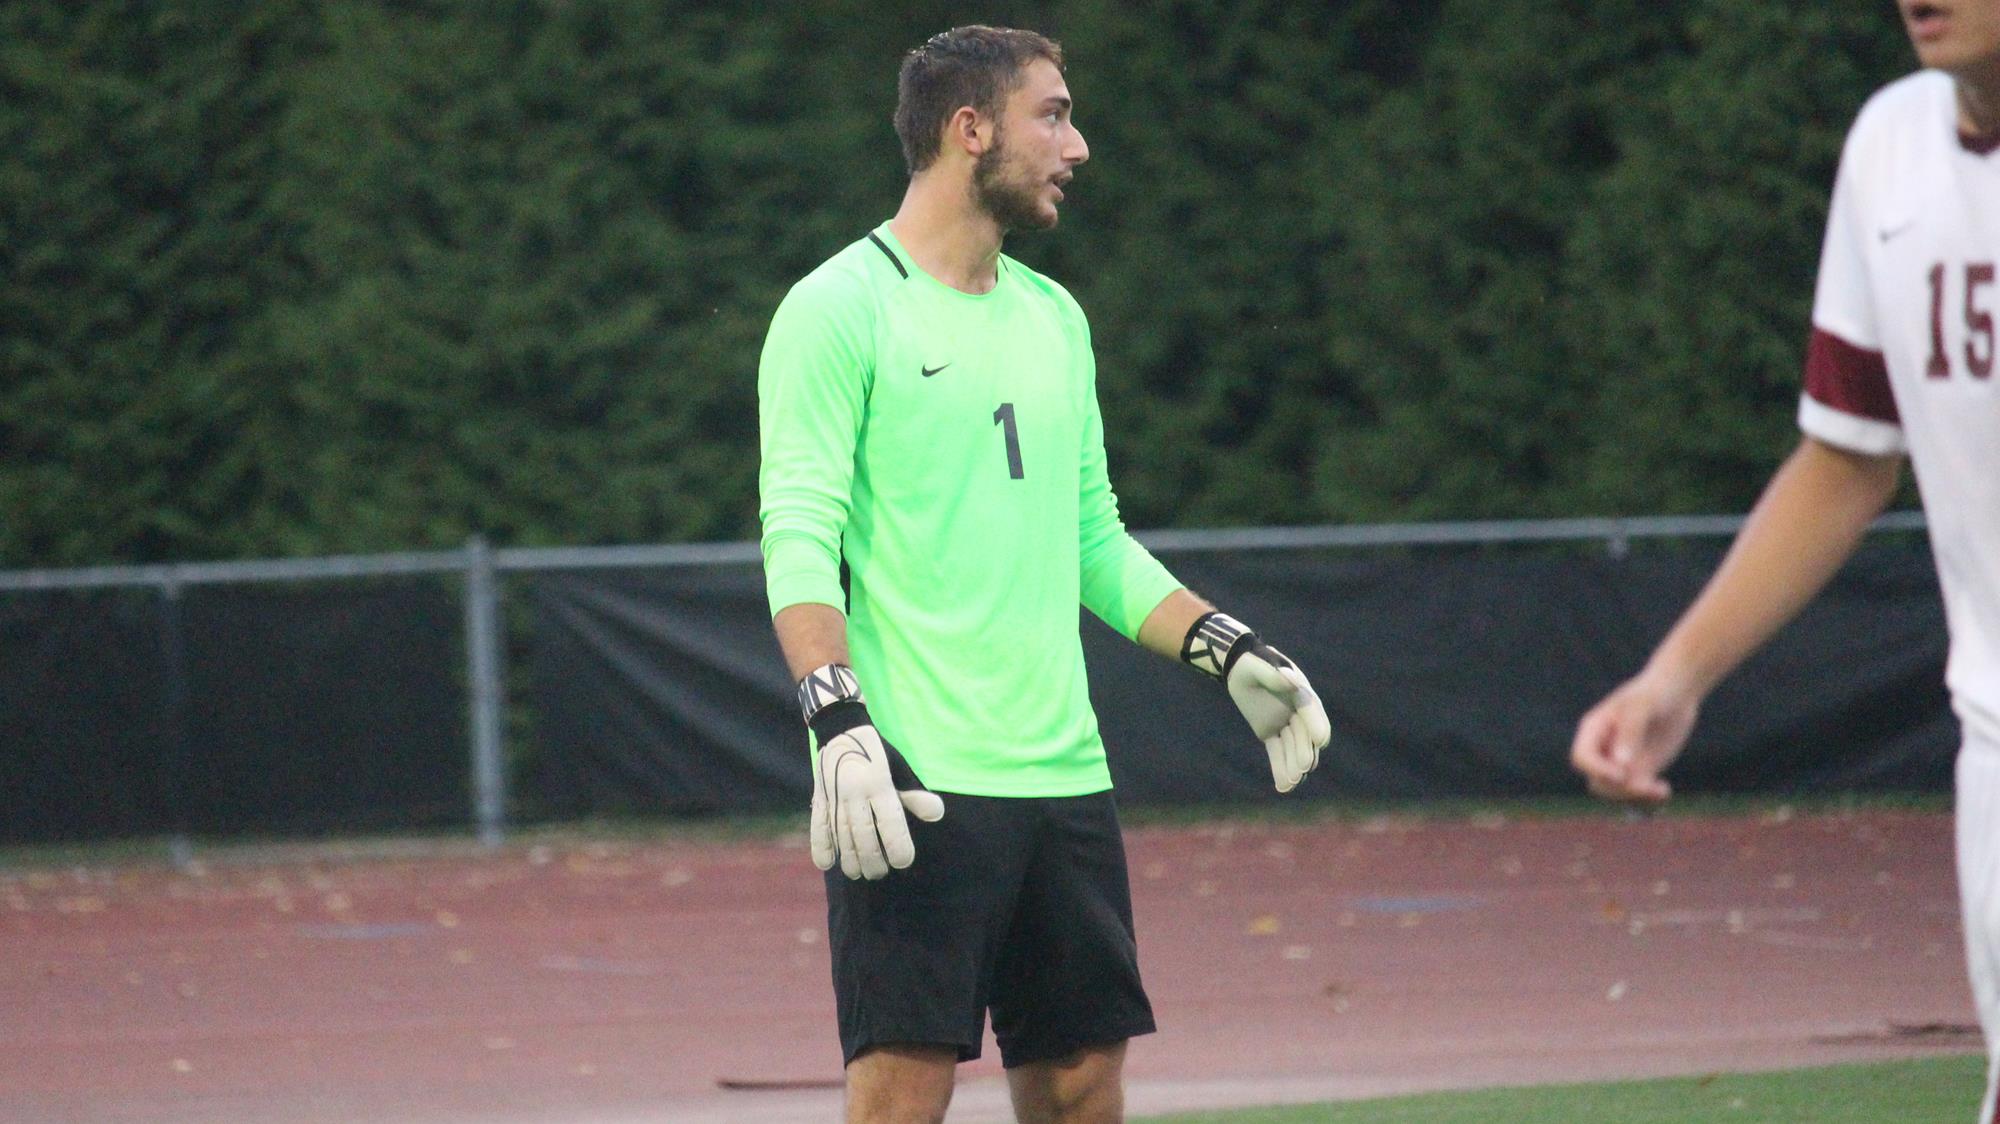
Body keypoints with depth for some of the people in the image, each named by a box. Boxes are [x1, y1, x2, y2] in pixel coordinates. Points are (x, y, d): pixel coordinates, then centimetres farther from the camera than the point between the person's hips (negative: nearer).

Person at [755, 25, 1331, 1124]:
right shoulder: (840, 309, -5)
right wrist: (840, 723, -24)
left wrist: (1230, 651, 14)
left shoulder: (1054, 318, 18)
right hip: (914, 786, -7)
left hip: (1064, 776, 7)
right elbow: (800, 537, -12)